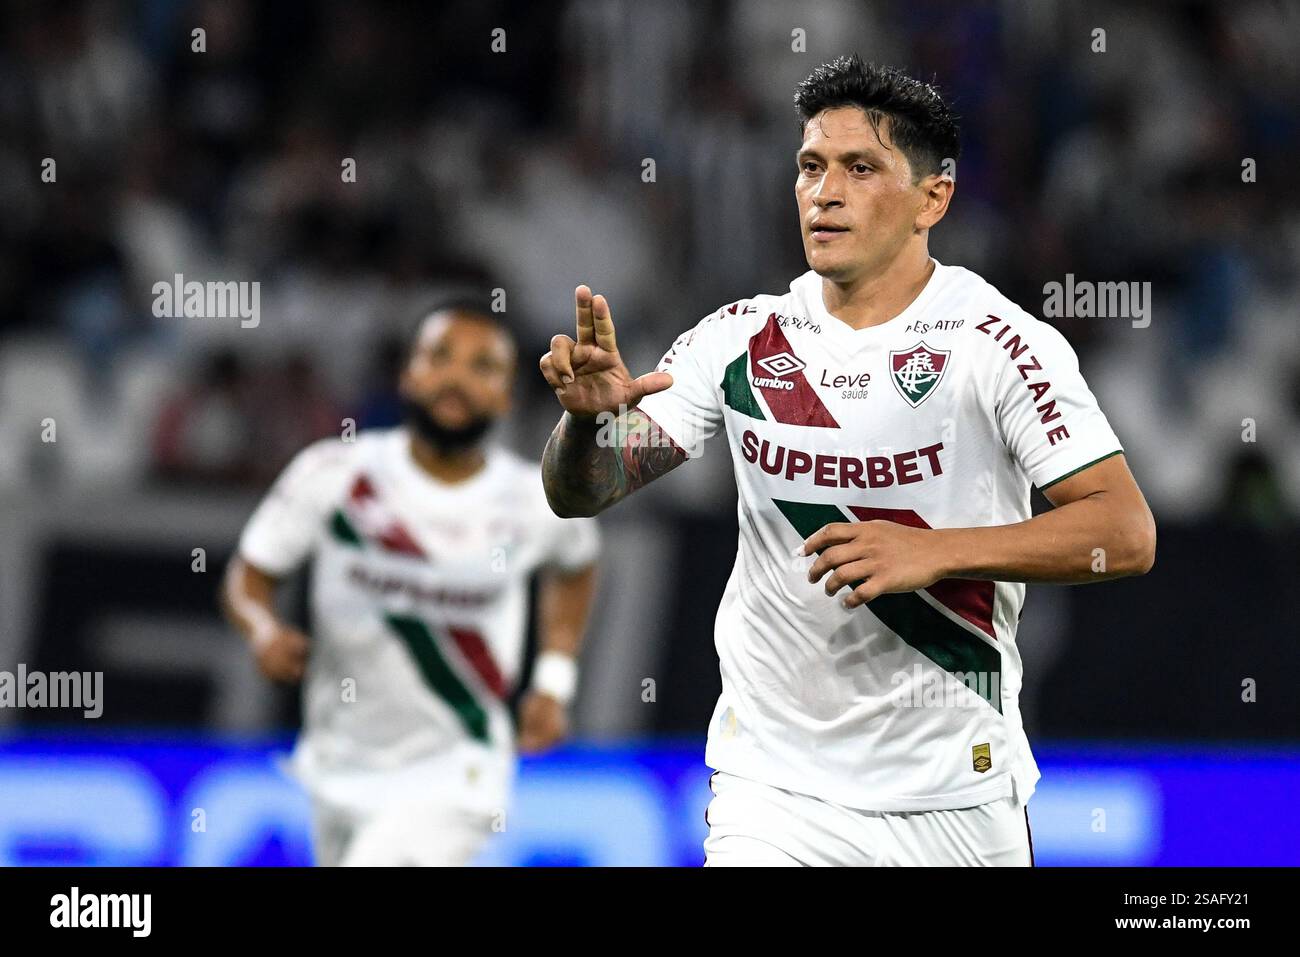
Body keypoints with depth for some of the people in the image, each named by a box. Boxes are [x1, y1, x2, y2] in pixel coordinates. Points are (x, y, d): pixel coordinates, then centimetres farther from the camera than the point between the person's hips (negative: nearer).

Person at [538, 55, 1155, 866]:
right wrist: (589, 417, -21)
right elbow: (582, 492, 2)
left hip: (958, 796, -2)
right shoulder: (740, 341, 2)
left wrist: (934, 551, -26)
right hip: (773, 791, 2)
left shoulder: (996, 340, -9)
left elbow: (1126, 533, -15)